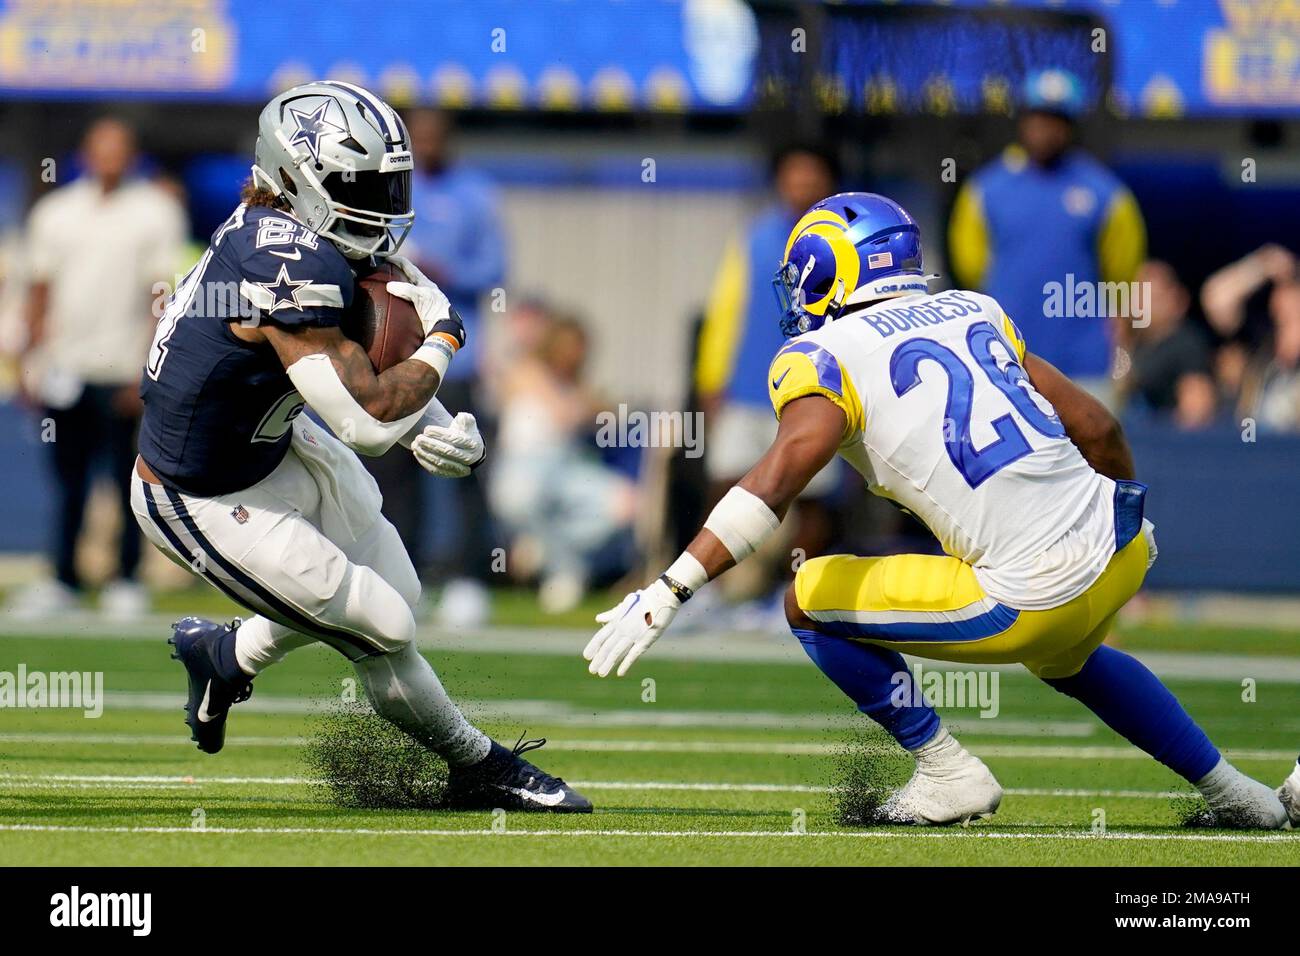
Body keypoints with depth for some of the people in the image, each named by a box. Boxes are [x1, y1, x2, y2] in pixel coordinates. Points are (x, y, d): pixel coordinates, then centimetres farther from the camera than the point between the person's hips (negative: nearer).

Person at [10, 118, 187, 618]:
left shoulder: (156, 212, 0)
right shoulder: (55, 212, 12)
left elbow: (164, 296, -3)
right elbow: (40, 290, 15)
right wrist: (32, 361, 9)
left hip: (124, 370, -3)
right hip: (64, 368, 3)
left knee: (130, 478, -2)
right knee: (68, 478, 7)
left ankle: (126, 581, 4)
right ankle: (64, 578, 13)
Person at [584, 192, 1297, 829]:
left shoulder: (825, 358, -3)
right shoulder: (972, 313, 16)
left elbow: (784, 469, -21)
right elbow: (1097, 428, 17)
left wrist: (667, 593, -26)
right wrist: (1131, 529, 36)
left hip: (1031, 601, -7)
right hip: (1118, 552, 7)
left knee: (809, 602, 8)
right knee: (1065, 658, 40)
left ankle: (949, 774, 8)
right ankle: (1230, 792, 42)